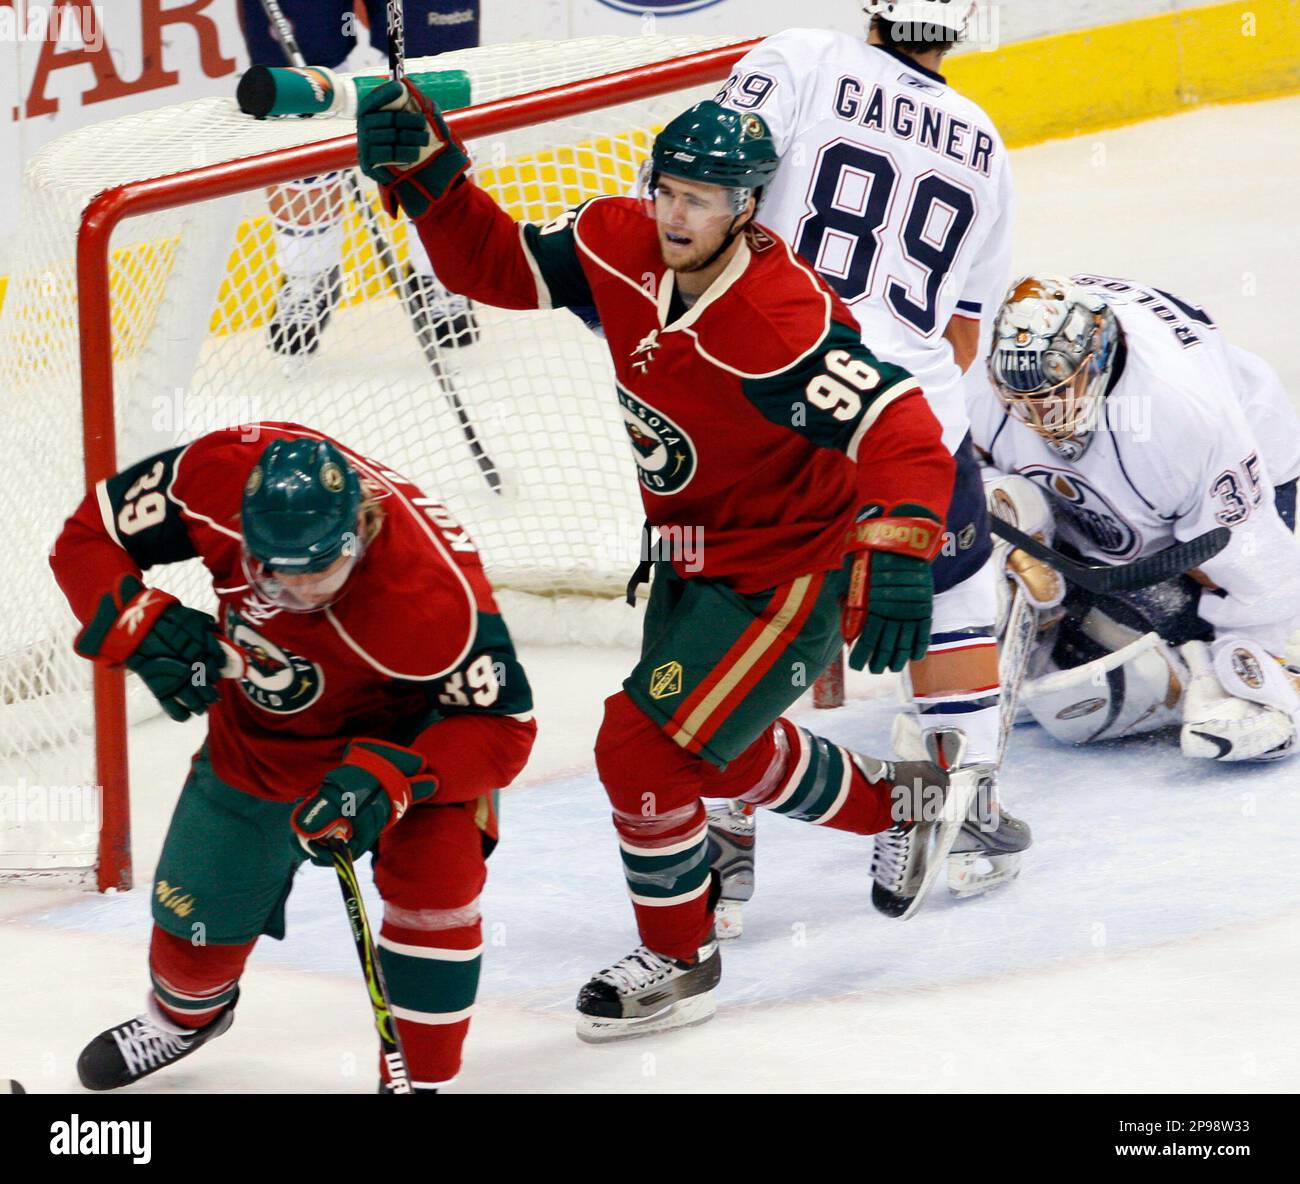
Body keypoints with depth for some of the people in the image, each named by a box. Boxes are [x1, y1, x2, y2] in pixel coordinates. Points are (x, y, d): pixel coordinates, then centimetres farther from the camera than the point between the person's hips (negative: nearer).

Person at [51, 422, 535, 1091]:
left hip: (405, 724, -3)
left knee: (433, 876, -27)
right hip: (256, 729, 4)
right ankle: (185, 1014, 50)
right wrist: (144, 628, -35)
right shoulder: (217, 478, -34)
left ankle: (419, 1079, -10)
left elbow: (502, 726, -32)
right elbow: (90, 538, -18)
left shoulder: (435, 591, -43)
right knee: (198, 909, 15)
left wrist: (391, 776, -46)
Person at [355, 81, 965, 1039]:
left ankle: (679, 962, 9)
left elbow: (905, 436, -37)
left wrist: (898, 553, -51)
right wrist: (430, 178, -17)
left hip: (793, 573, -9)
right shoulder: (620, 247, -13)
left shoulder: (778, 324, -34)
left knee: (645, 747, -13)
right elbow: (496, 265, -1)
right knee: (728, 749, 25)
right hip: (695, 556, 9)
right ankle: (906, 802, 51)